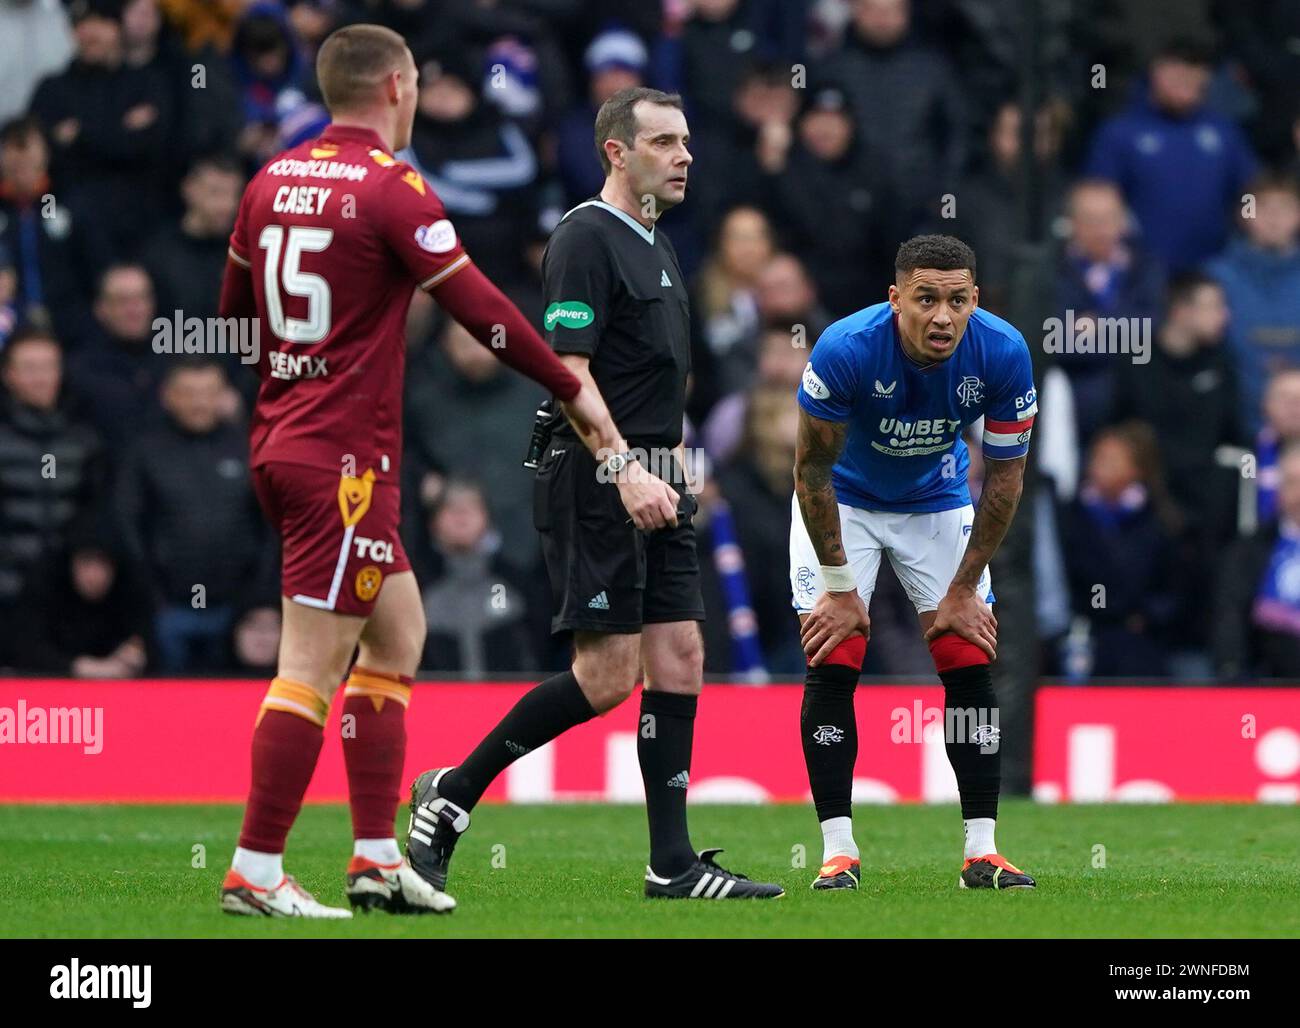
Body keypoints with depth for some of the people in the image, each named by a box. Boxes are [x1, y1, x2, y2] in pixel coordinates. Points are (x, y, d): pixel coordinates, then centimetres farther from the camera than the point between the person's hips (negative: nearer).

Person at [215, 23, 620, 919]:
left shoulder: (273, 180, 9)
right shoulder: (392, 189, -12)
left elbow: (233, 307, 20)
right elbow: (481, 309, -12)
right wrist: (573, 389, -2)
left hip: (279, 439, 8)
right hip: (345, 457, -8)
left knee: (398, 632, 16)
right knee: (313, 667, -7)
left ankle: (378, 858, 15)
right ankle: (255, 873, -8)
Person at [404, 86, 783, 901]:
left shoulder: (657, 246, 18)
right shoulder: (587, 239, -11)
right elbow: (567, 372, -18)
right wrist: (625, 472, -26)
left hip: (653, 482, 9)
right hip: (596, 484, -9)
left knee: (680, 658, 3)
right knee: (608, 673, -12)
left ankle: (674, 864, 3)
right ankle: (451, 796, 0)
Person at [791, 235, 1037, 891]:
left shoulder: (1003, 355, -27)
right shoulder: (845, 349, -35)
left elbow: (1005, 476, -12)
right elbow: (812, 469, -21)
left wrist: (964, 588, -9)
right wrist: (840, 587, -17)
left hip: (938, 504, 2)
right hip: (843, 503, -2)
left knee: (970, 663, -6)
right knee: (832, 665, -13)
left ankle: (982, 851, -1)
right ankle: (838, 851, -8)